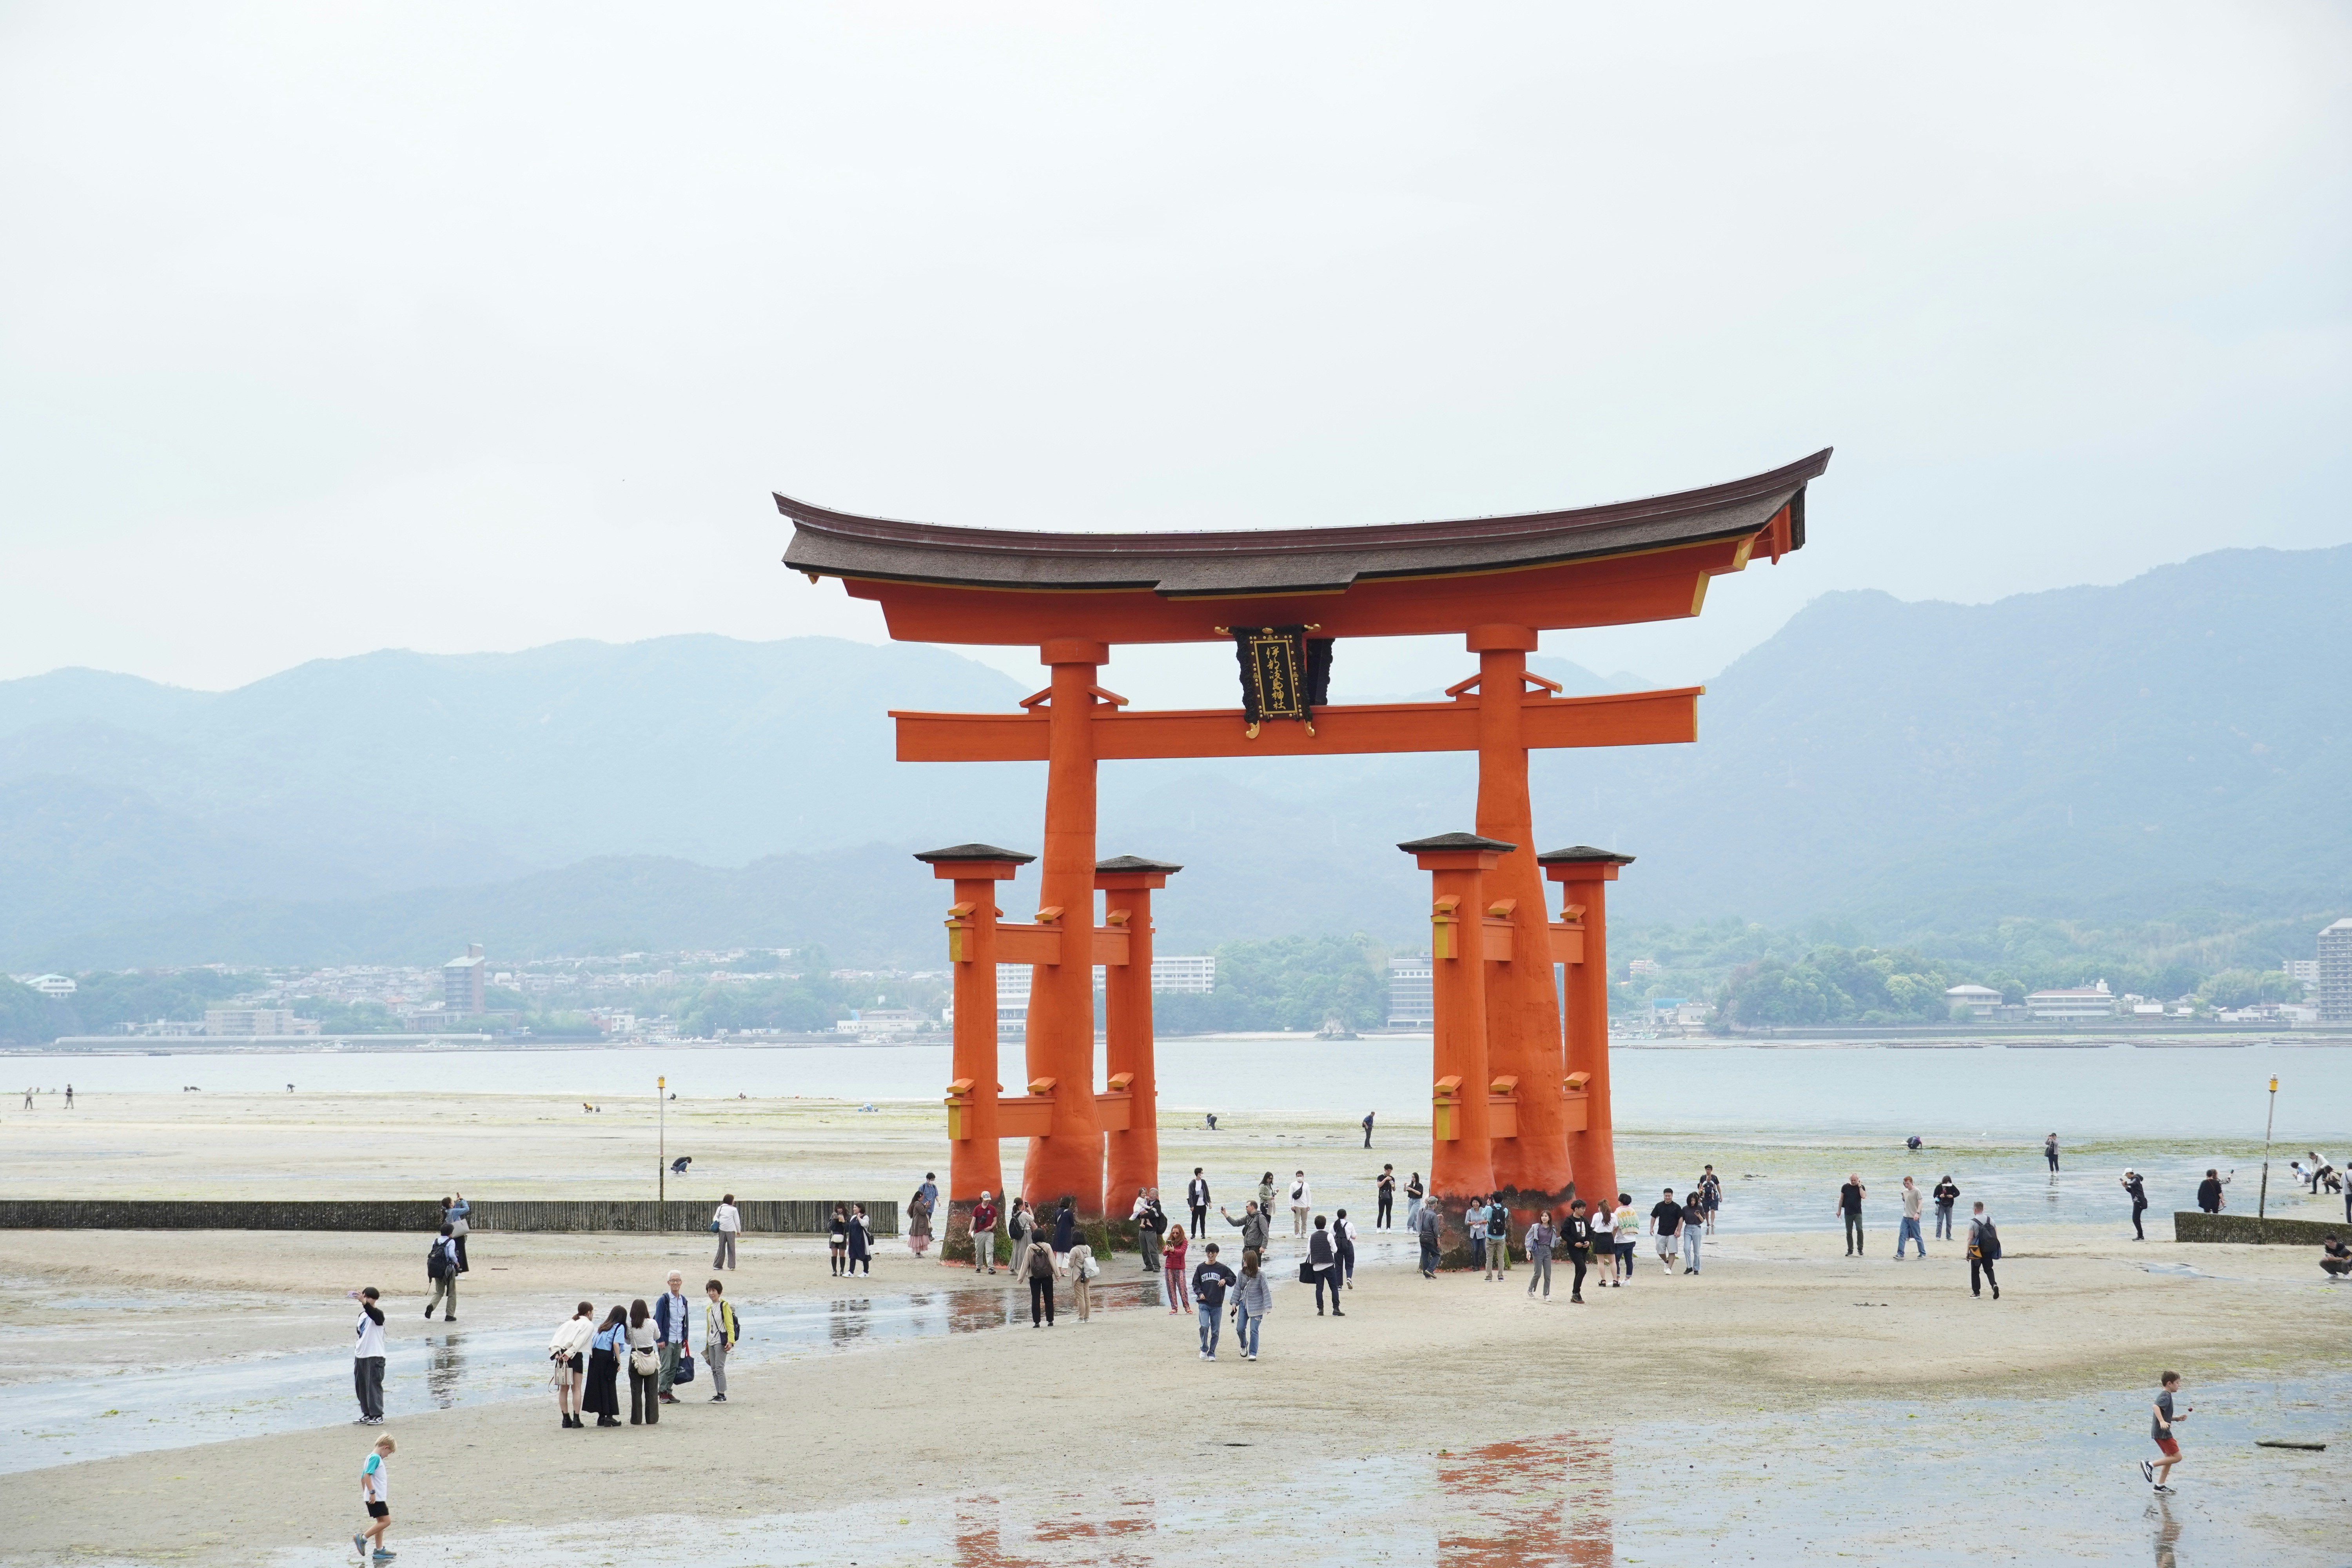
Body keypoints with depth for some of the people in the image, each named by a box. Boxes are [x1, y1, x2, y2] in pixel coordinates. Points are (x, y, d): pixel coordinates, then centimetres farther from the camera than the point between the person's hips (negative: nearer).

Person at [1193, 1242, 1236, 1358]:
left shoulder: (1222, 1268, 4)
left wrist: (1225, 1280, -12)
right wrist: (1200, 1293, -8)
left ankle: (1212, 1353, 18)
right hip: (1204, 1304, -1)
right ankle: (1204, 1349, 1)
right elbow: (1195, 1284, 10)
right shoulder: (1201, 1268, 6)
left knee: (1215, 1331, 3)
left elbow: (1234, 1279, 8)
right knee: (1204, 1326, -18)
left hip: (1217, 1305, 1)